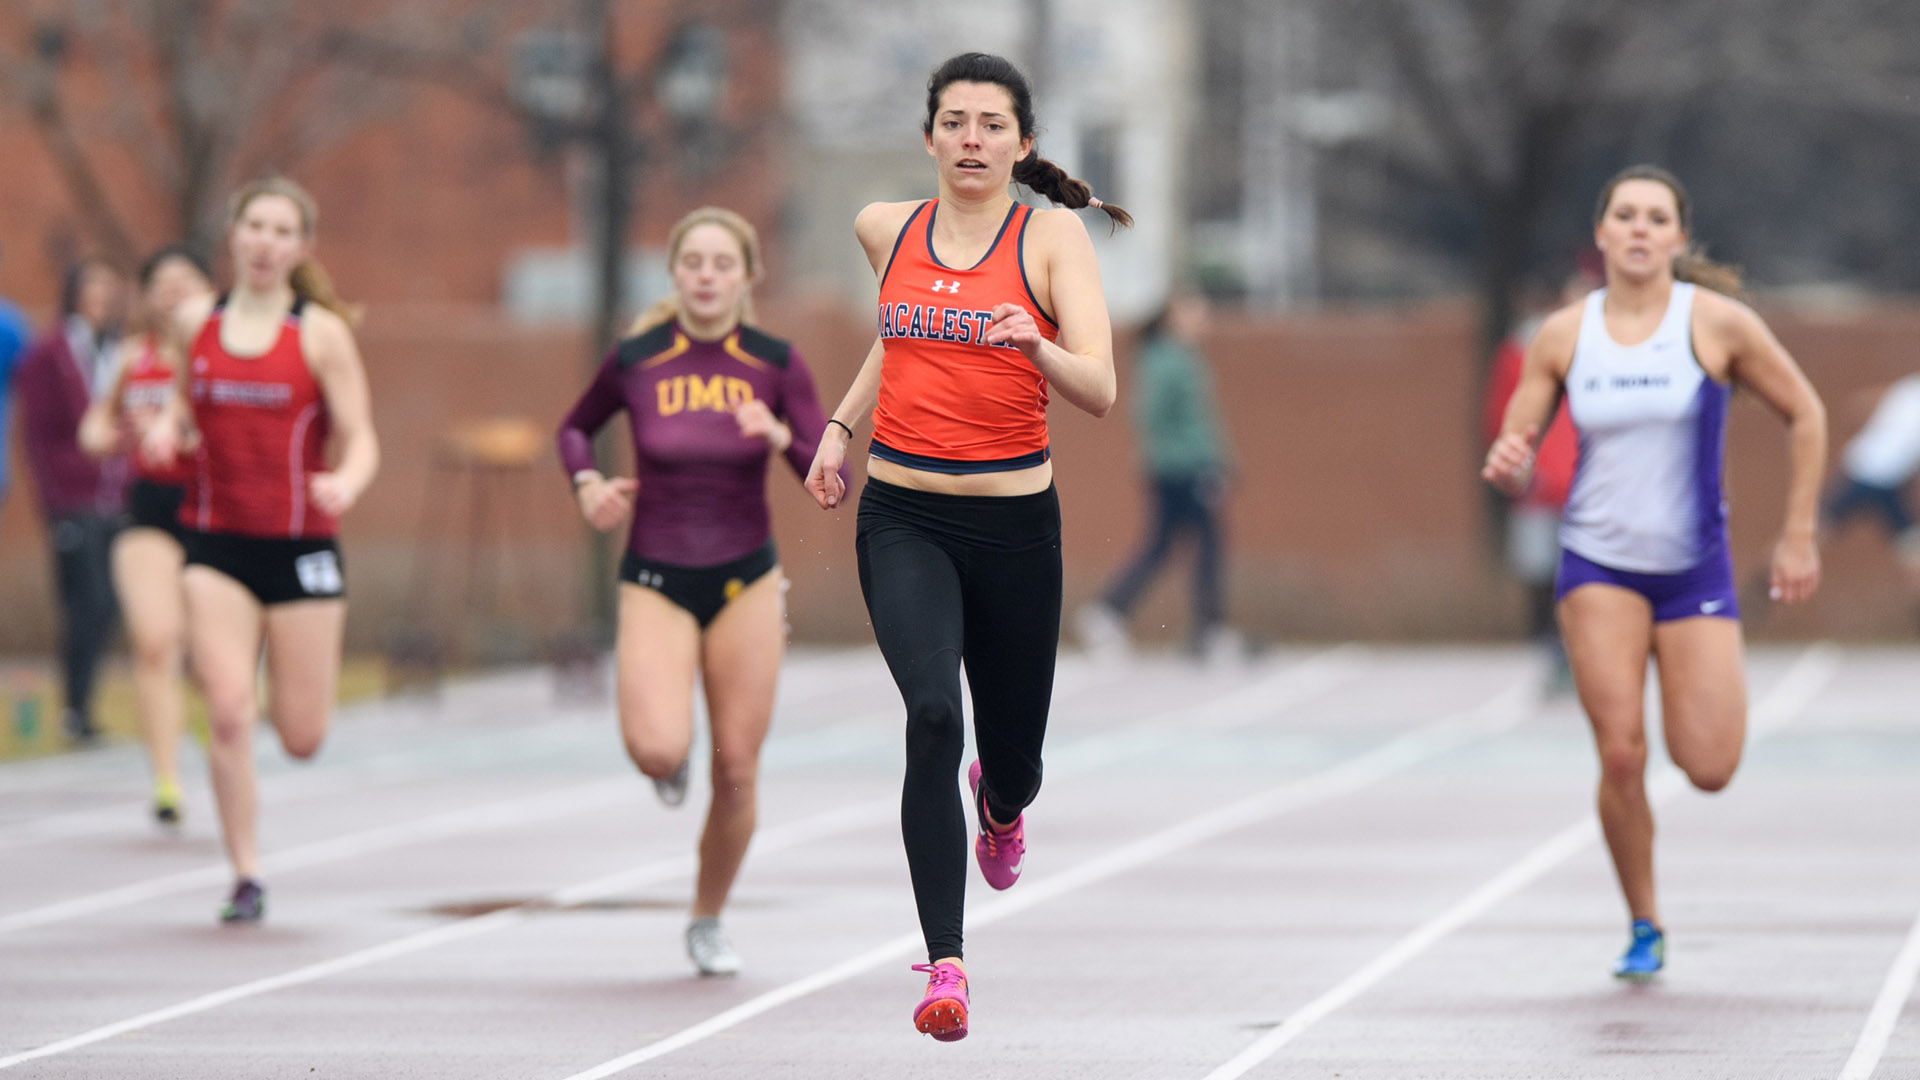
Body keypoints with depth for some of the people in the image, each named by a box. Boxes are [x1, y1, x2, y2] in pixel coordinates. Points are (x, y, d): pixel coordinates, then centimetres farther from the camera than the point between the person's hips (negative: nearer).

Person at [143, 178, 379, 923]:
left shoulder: (322, 334, -5)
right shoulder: (195, 322, 4)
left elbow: (361, 442, -6)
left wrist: (346, 484, -28)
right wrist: (167, 431, 1)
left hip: (301, 546, -1)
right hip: (215, 545, 1)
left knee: (302, 737, 4)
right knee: (228, 713, -14)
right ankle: (246, 878, -3)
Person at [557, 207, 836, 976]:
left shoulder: (777, 364, -5)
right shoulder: (635, 360, -6)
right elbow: (576, 429, 15)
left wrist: (783, 436, -24)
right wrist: (588, 485, -4)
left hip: (745, 582, 1)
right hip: (657, 584, -1)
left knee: (736, 771, 3)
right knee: (657, 750, -23)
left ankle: (709, 922, 26)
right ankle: (670, 761, 16)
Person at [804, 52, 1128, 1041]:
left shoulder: (1052, 237, -6)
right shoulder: (885, 229, 5)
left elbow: (1099, 392, -17)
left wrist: (1036, 346, -35)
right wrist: (840, 424, 20)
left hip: (1014, 524, -1)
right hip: (902, 519, 1)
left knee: (1013, 760, 12)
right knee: (932, 715, -23)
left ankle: (1000, 807, 53)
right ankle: (945, 967, -23)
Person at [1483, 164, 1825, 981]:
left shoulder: (1717, 323, -8)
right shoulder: (1562, 336, -1)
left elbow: (1804, 416, 2)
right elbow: (1514, 459, 4)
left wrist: (1797, 537, 0)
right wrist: (1508, 467, -21)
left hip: (1695, 568, -1)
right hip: (1598, 566, 1)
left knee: (1708, 770, -6)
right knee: (1620, 754, -13)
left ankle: (1719, 693, 32)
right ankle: (1644, 930, 6)